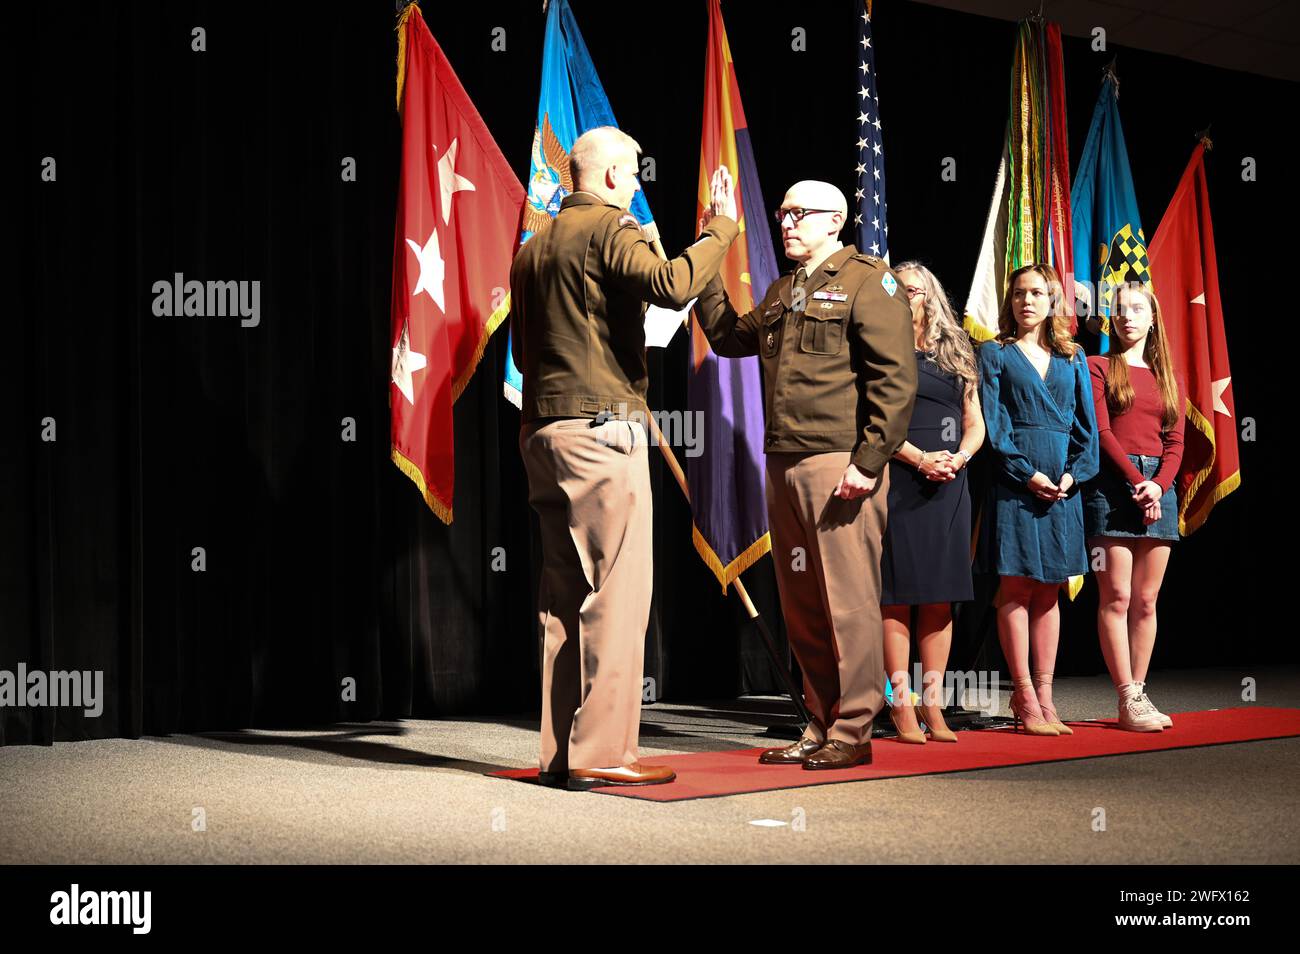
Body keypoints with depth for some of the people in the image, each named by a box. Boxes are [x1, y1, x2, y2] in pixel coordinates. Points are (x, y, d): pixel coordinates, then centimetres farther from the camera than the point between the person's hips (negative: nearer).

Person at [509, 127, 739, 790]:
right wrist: (721, 226, -13)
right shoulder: (609, 228, -6)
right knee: (615, 593, -7)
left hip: (541, 431, 9)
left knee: (563, 596, 8)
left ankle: (560, 752, 10)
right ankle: (601, 752, -9)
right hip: (602, 426, -8)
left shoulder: (532, 248, 19)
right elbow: (672, 286, -24)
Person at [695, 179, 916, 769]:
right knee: (800, 604, 11)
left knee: (848, 601, -4)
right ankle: (820, 727, 19)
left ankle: (853, 732, 2)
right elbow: (728, 338, 29)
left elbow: (896, 379, -10)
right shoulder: (781, 292, 21)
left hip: (840, 467, -8)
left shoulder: (868, 282, -4)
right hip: (783, 465, 8)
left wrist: (869, 461, -17)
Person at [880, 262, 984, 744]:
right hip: (898, 483, -4)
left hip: (948, 487, 4)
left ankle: (933, 707, 7)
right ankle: (902, 708, -3)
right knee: (898, 595, -5)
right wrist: (920, 459, -16)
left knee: (940, 598, 3)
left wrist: (959, 456, -5)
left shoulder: (956, 352, 16)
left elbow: (975, 423, 15)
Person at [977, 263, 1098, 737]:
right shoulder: (995, 354, 5)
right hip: (1015, 482, -4)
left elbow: (1087, 425, 12)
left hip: (1063, 484, 4)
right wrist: (1027, 474, -13)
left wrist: (1075, 472, -4)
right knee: (1017, 589, -4)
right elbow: (992, 424, -3)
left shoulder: (1073, 358, 15)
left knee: (1050, 591, 5)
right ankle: (1025, 698, -1)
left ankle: (1044, 695, 9)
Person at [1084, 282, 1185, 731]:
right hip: (1112, 483, -4)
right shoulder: (1099, 367, 5)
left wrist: (1158, 484, -8)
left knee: (1146, 600, 3)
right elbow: (1101, 432, -4)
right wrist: (1136, 481, -13)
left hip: (1158, 486, 4)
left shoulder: (1169, 380, 18)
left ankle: (1139, 694, 6)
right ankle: (1128, 699, -8)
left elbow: (1175, 442, 10)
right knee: (1117, 596, -8)